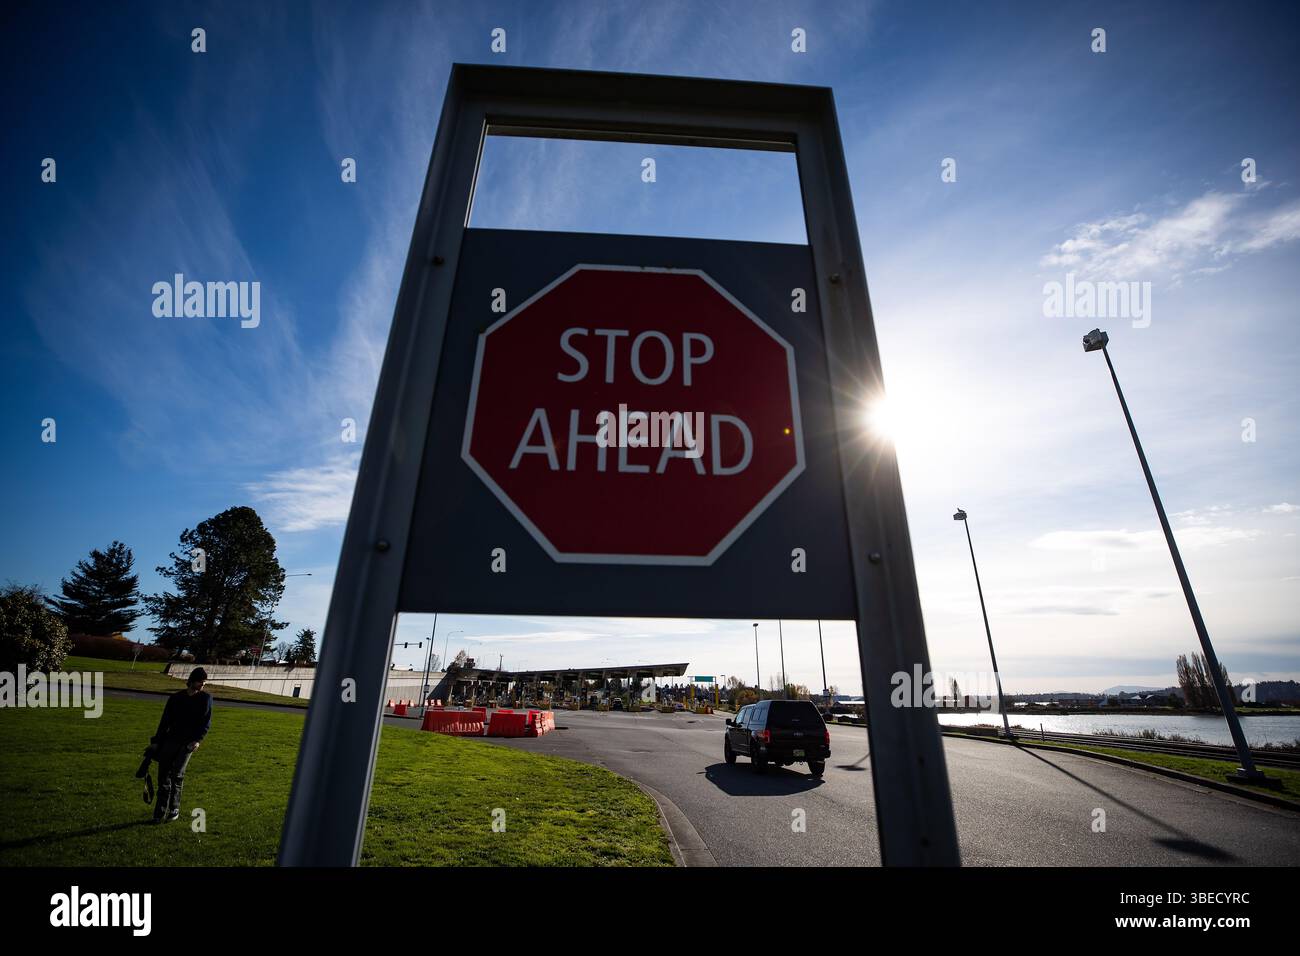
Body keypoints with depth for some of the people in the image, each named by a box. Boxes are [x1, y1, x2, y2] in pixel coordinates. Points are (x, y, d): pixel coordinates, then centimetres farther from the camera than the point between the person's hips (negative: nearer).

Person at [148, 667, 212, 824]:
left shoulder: (206, 698, 1)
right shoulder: (176, 697, 7)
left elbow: (207, 722, -1)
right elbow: (165, 721, 12)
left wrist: (198, 740, -11)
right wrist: (156, 741, 8)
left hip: (189, 742, -3)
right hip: (171, 739, 3)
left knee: (177, 774, -11)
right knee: (163, 774, 2)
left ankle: (174, 809, 2)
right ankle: (160, 812, 13)